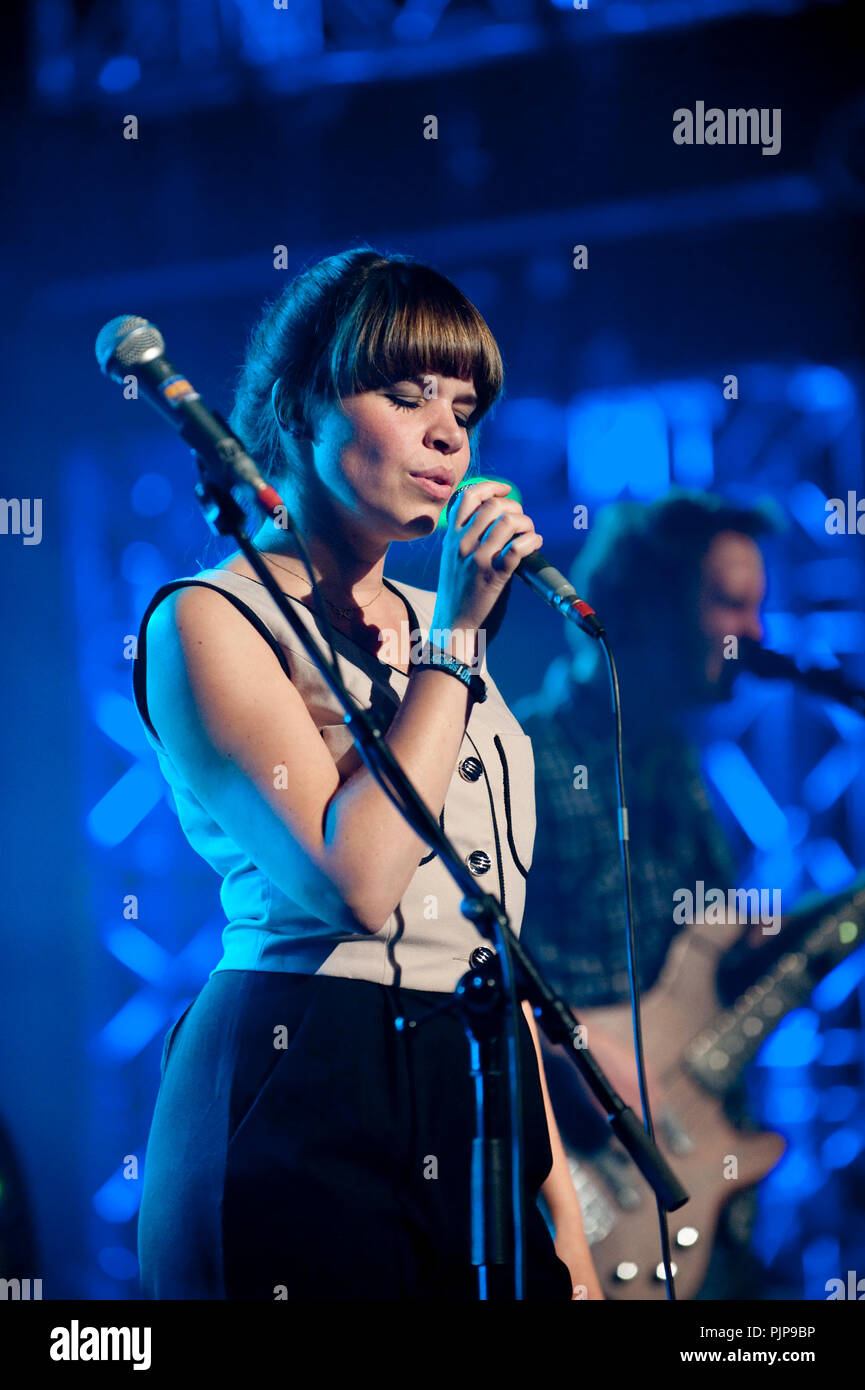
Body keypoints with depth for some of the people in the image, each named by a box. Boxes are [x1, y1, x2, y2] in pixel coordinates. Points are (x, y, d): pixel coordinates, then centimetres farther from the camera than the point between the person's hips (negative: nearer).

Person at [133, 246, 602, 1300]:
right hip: (305, 1119, -6)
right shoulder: (209, 619, -4)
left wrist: (562, 1213, 13)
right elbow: (355, 880, -18)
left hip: (477, 1113, 7)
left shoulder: (435, 627, 17)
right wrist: (456, 638, -11)